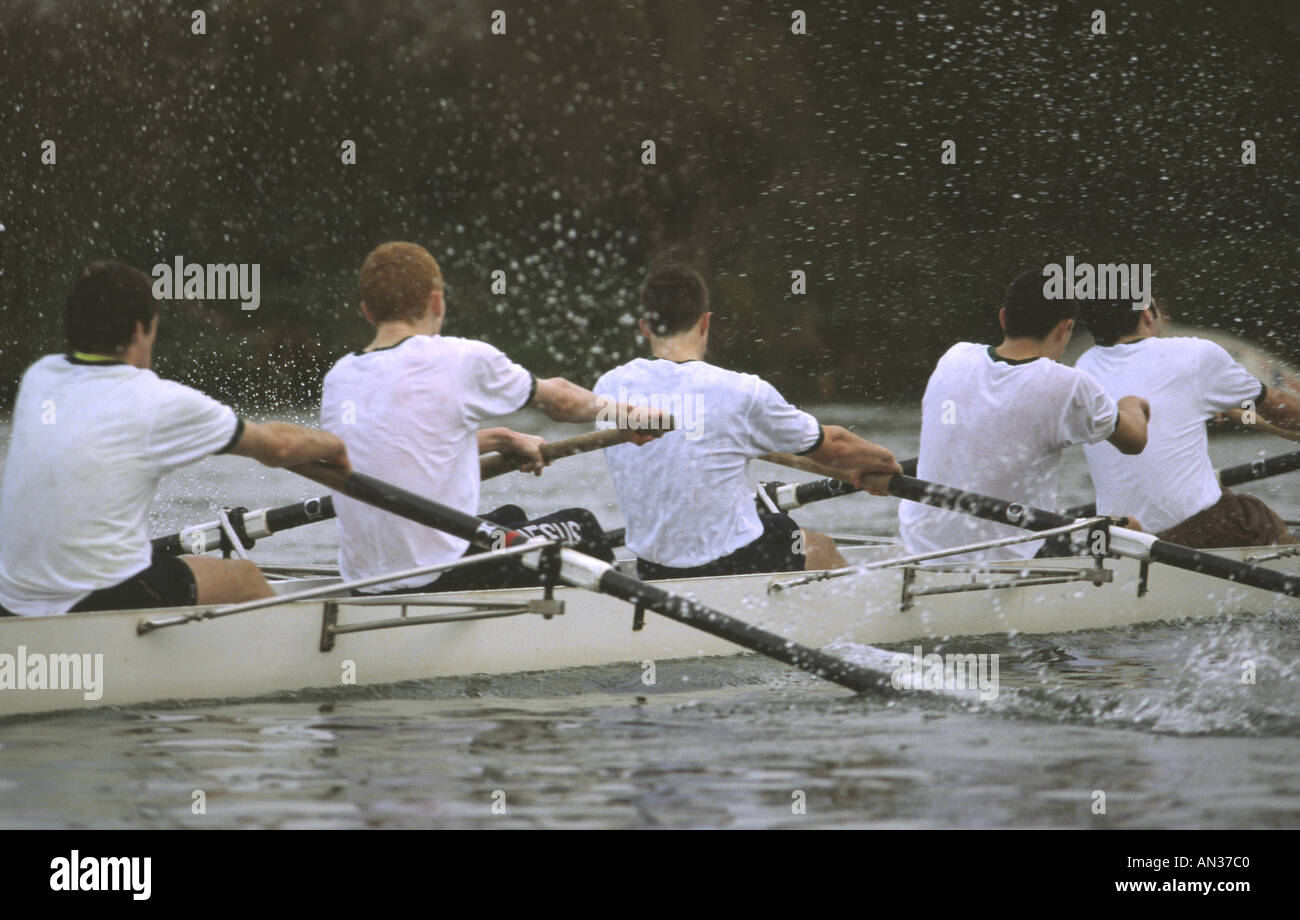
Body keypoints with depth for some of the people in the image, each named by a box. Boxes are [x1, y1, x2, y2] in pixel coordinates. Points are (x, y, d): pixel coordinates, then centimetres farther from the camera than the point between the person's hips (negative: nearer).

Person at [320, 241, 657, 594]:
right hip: (440, 578, -7)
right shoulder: (461, 360, -10)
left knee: (509, 517, 33)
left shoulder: (338, 378, 6)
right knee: (579, 525, 18)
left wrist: (500, 439, 33)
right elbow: (556, 398, 7)